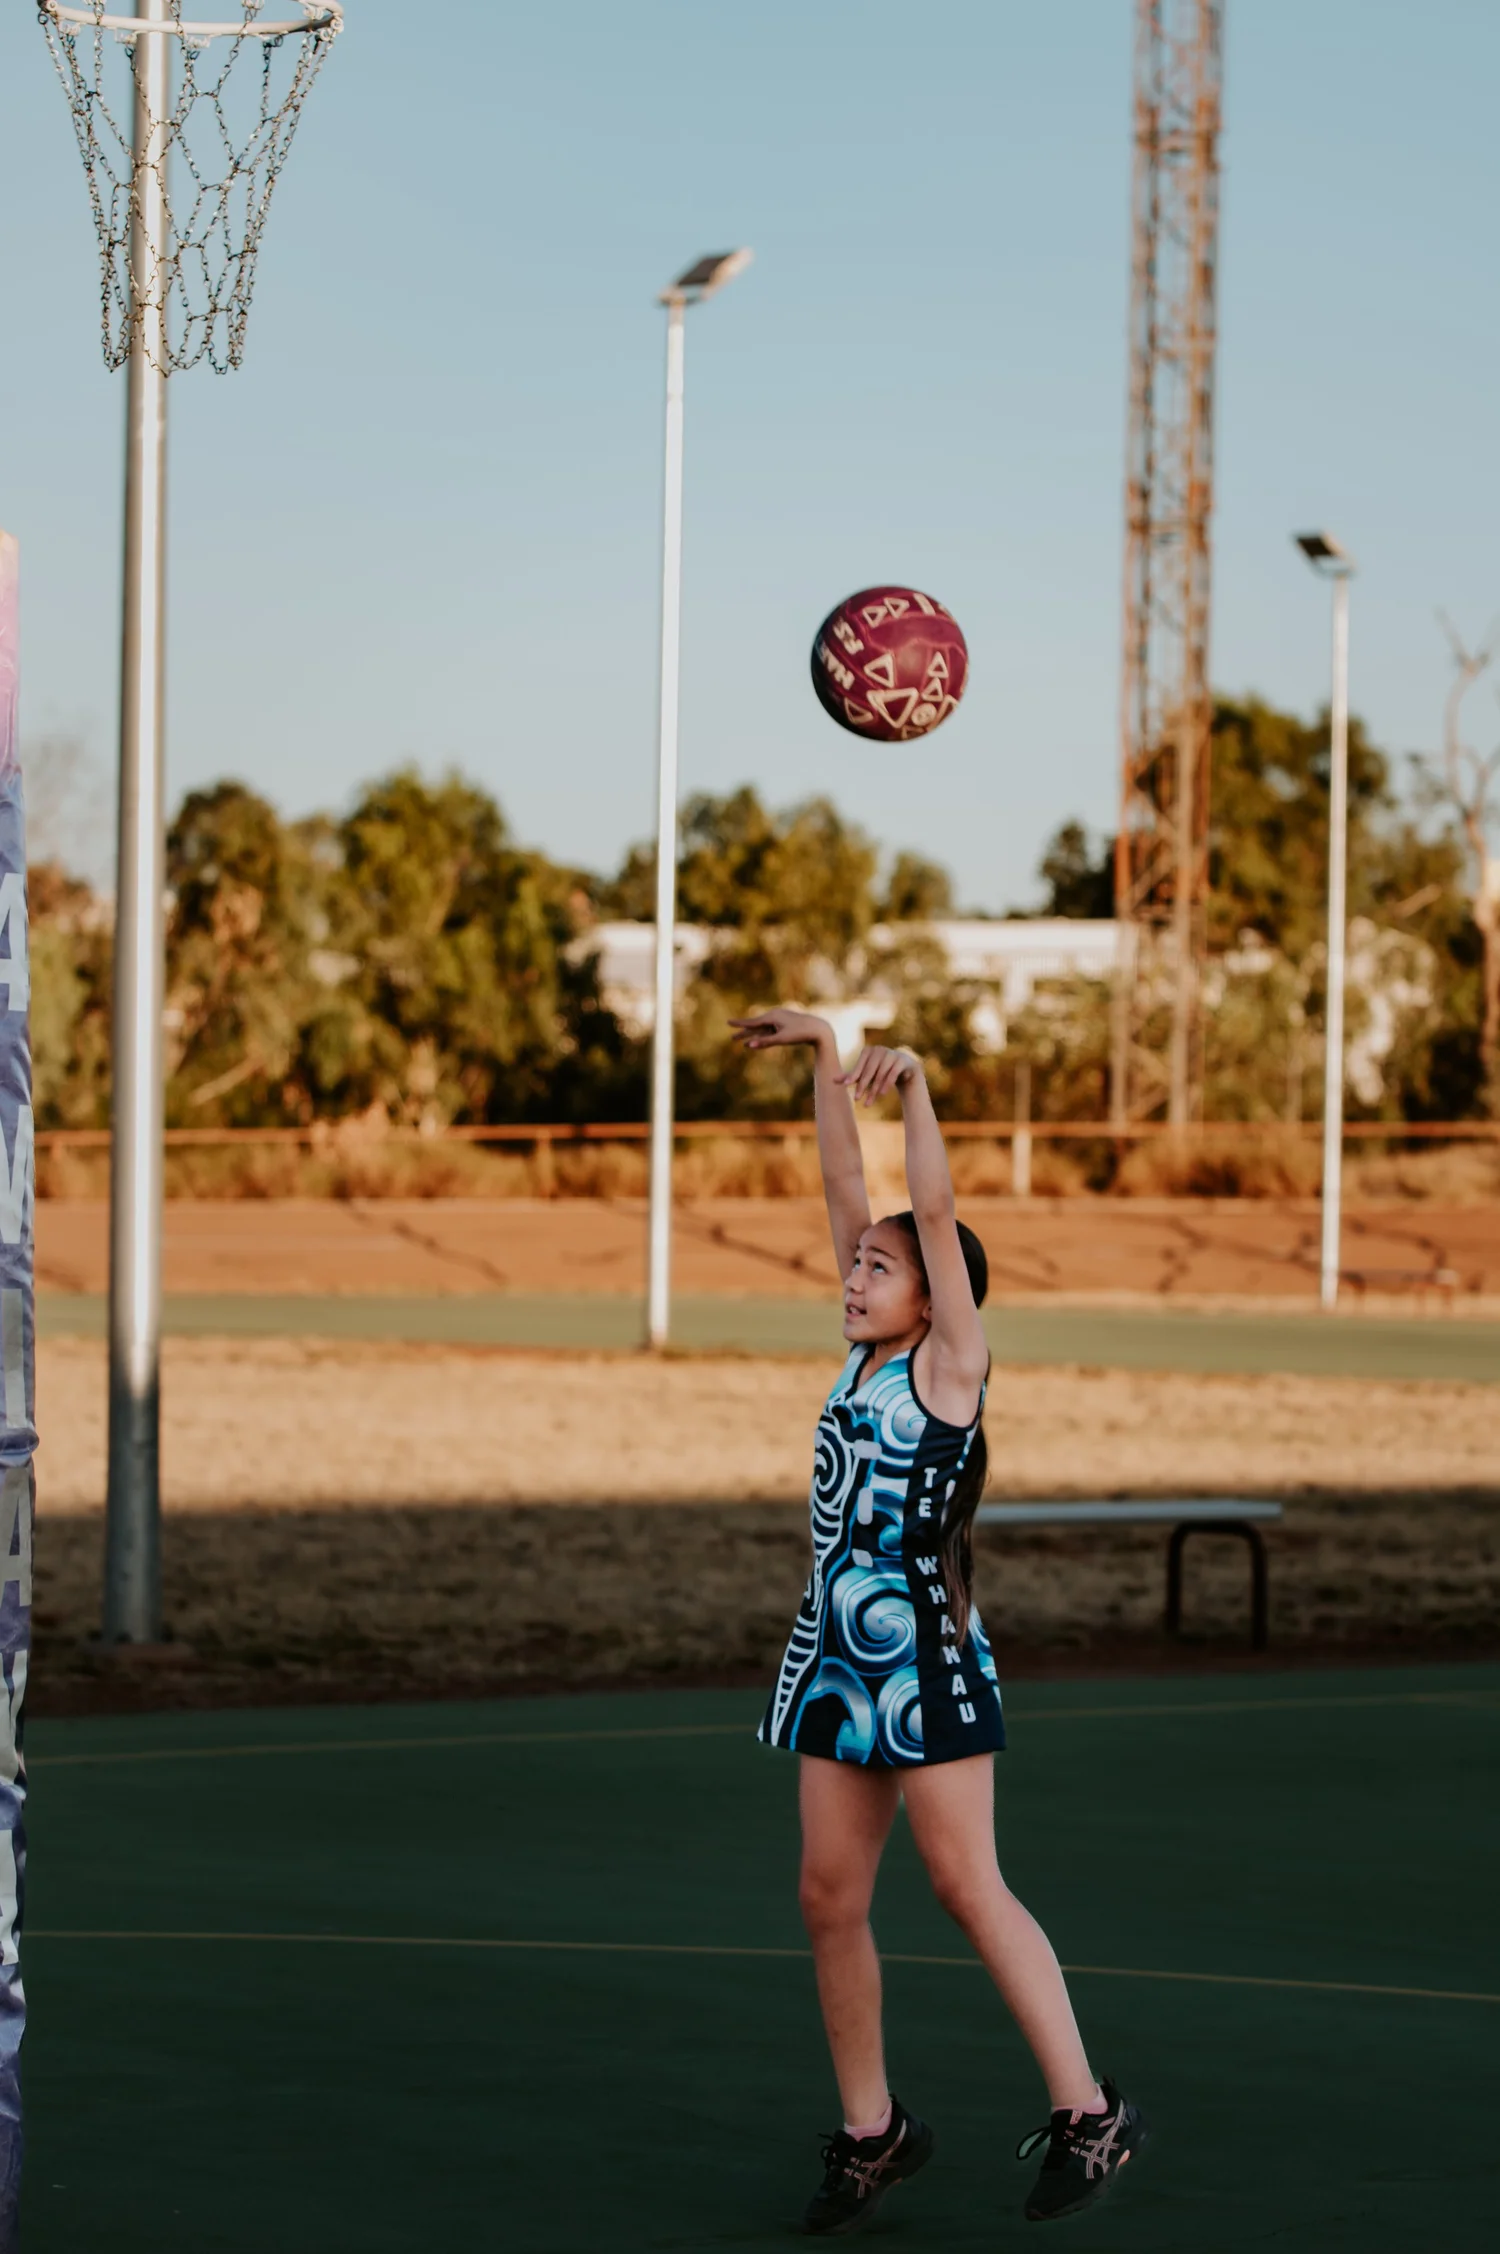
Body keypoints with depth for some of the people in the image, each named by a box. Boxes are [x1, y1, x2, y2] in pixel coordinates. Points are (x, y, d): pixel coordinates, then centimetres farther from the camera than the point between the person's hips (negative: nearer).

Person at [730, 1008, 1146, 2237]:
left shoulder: (952, 1361, -6)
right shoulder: (866, 1356, 11)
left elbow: (937, 1212, -16)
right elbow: (846, 1188, 12)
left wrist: (912, 1085, -21)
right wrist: (824, 1060, 13)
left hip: (931, 1662, -8)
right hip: (842, 1662, 8)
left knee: (970, 1890, -8)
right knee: (830, 1897, 6)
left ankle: (1090, 2111, 0)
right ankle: (872, 2129, 16)